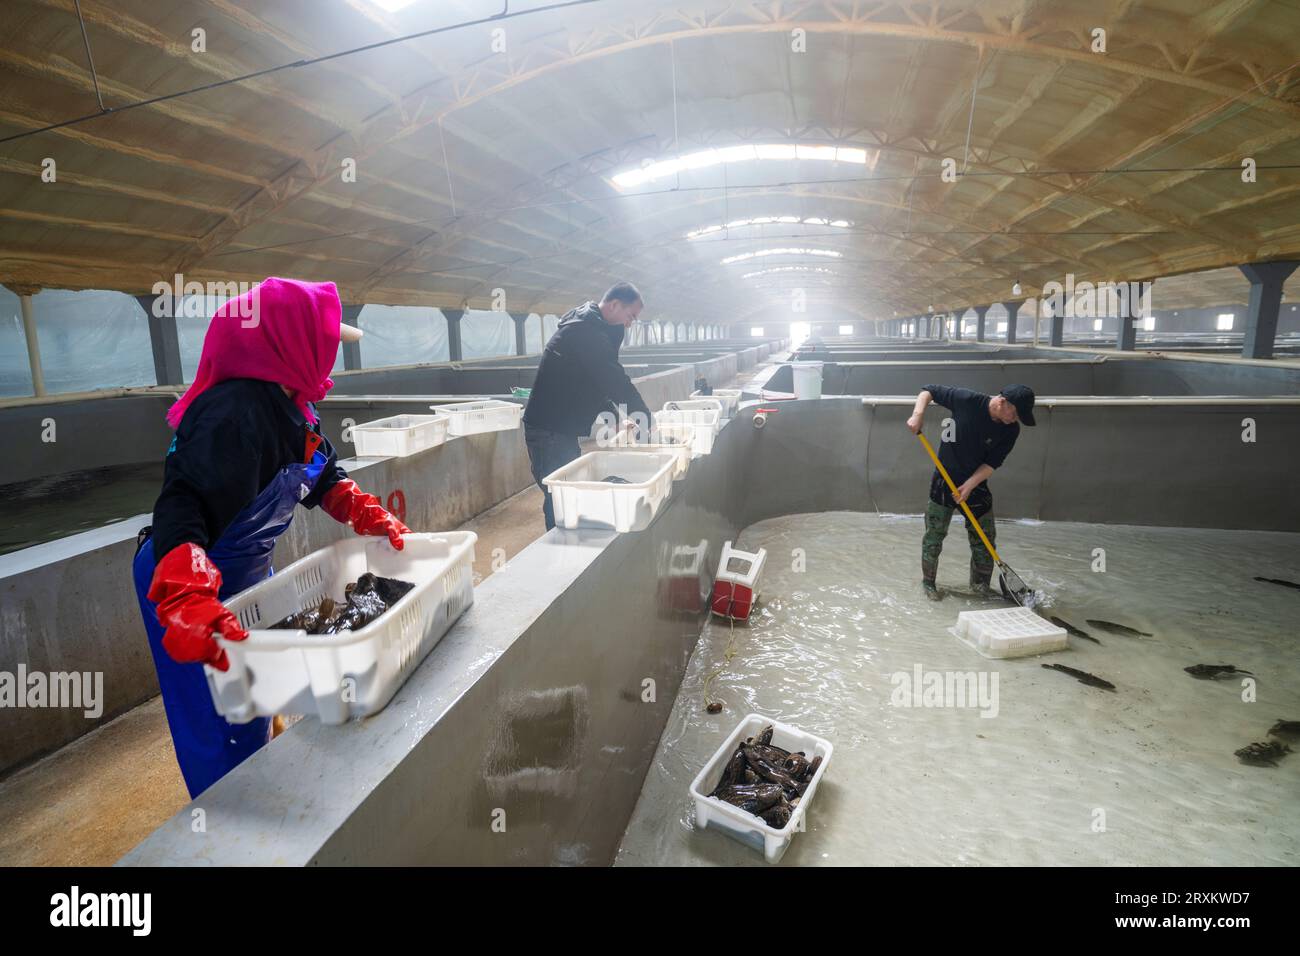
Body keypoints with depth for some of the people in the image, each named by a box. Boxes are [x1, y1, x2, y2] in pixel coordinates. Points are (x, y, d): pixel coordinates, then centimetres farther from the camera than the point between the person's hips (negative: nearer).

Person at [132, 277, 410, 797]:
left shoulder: (293, 408, -2)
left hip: (248, 573, 10)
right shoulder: (233, 413, -31)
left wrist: (371, 517, 1)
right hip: (184, 584, -10)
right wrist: (189, 602, -51)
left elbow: (325, 478, 12)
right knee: (216, 726, 5)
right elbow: (181, 506, -40)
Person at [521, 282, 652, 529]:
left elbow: (599, 381, 22)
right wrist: (647, 419, -10)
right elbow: (615, 379, -19)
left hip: (560, 427, 10)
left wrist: (617, 416, 14)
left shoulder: (587, 326, 16)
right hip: (549, 431, -10)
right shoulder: (586, 330, -17)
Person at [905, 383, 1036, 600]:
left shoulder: (1011, 430, -11)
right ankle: (928, 582, 20)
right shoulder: (967, 400, -20)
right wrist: (918, 414, -25)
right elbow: (929, 391, -10)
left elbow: (992, 463, -10)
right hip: (944, 480, -3)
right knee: (934, 535, 2)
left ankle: (980, 585, 26)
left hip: (977, 484, 3)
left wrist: (969, 485, -21)